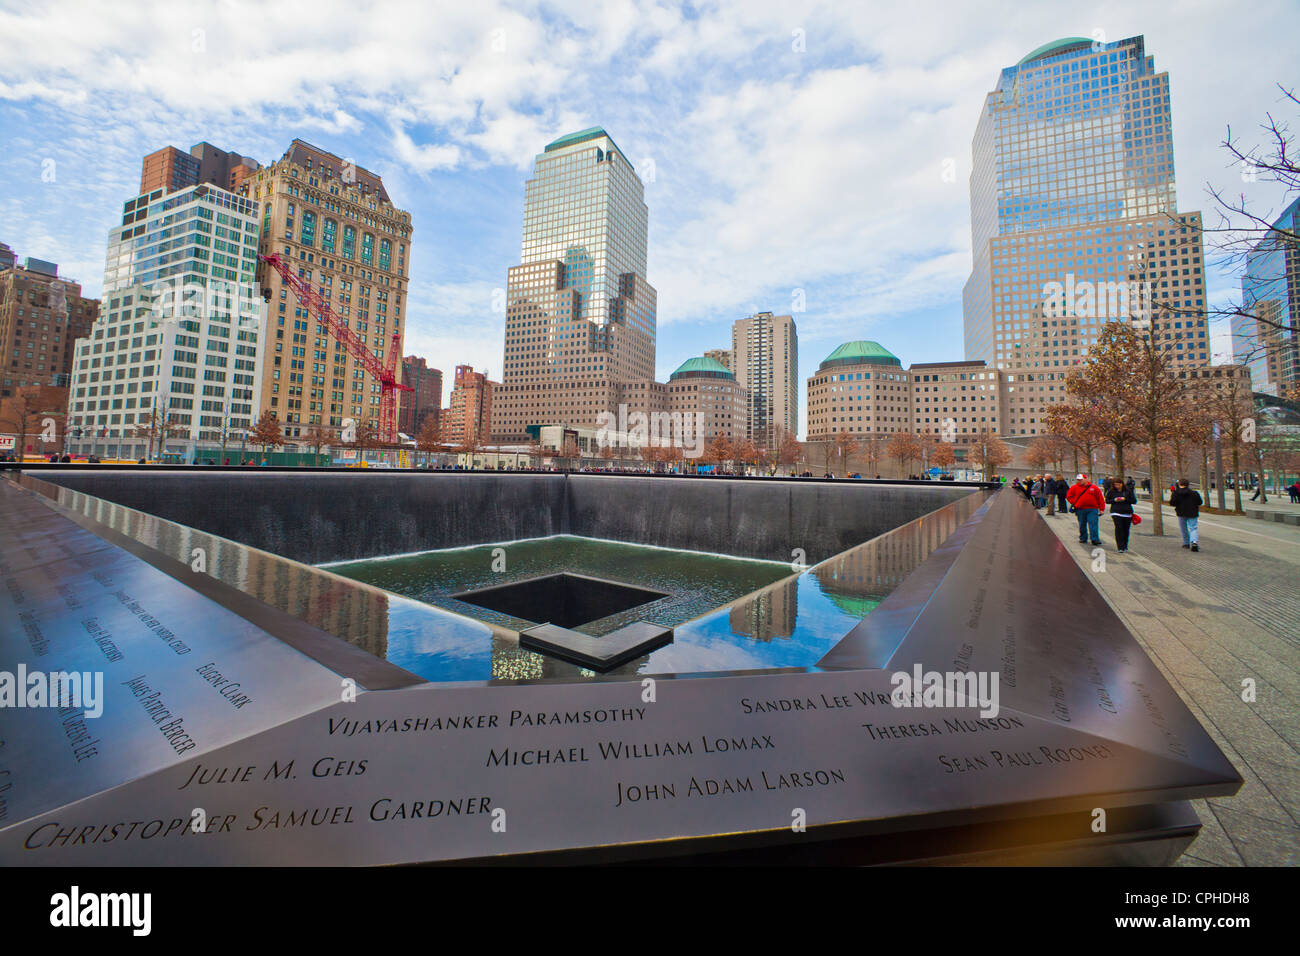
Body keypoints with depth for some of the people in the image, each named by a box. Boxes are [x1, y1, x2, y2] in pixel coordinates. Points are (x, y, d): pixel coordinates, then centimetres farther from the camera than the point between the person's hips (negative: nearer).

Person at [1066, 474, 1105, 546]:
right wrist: (1074, 502, 2)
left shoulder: (1094, 488, 2)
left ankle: (1095, 539, -8)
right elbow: (1069, 496, 14)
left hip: (1092, 510, -1)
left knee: (1093, 524, -8)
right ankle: (1083, 538, 19)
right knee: (1082, 525, 9)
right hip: (1080, 510, 2)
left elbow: (1100, 498, 6)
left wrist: (1101, 509, 2)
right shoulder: (1074, 488, 4)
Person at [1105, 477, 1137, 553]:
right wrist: (1114, 500, -10)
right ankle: (1120, 548, -9)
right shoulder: (1111, 491, 3)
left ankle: (1125, 547, 22)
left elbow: (1134, 501, 4)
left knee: (1126, 530, 6)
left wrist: (1125, 499, -12)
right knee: (1119, 529, -12)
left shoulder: (1128, 490, 3)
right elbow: (1107, 501, 9)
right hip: (1116, 513, -2)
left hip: (1127, 513, 2)